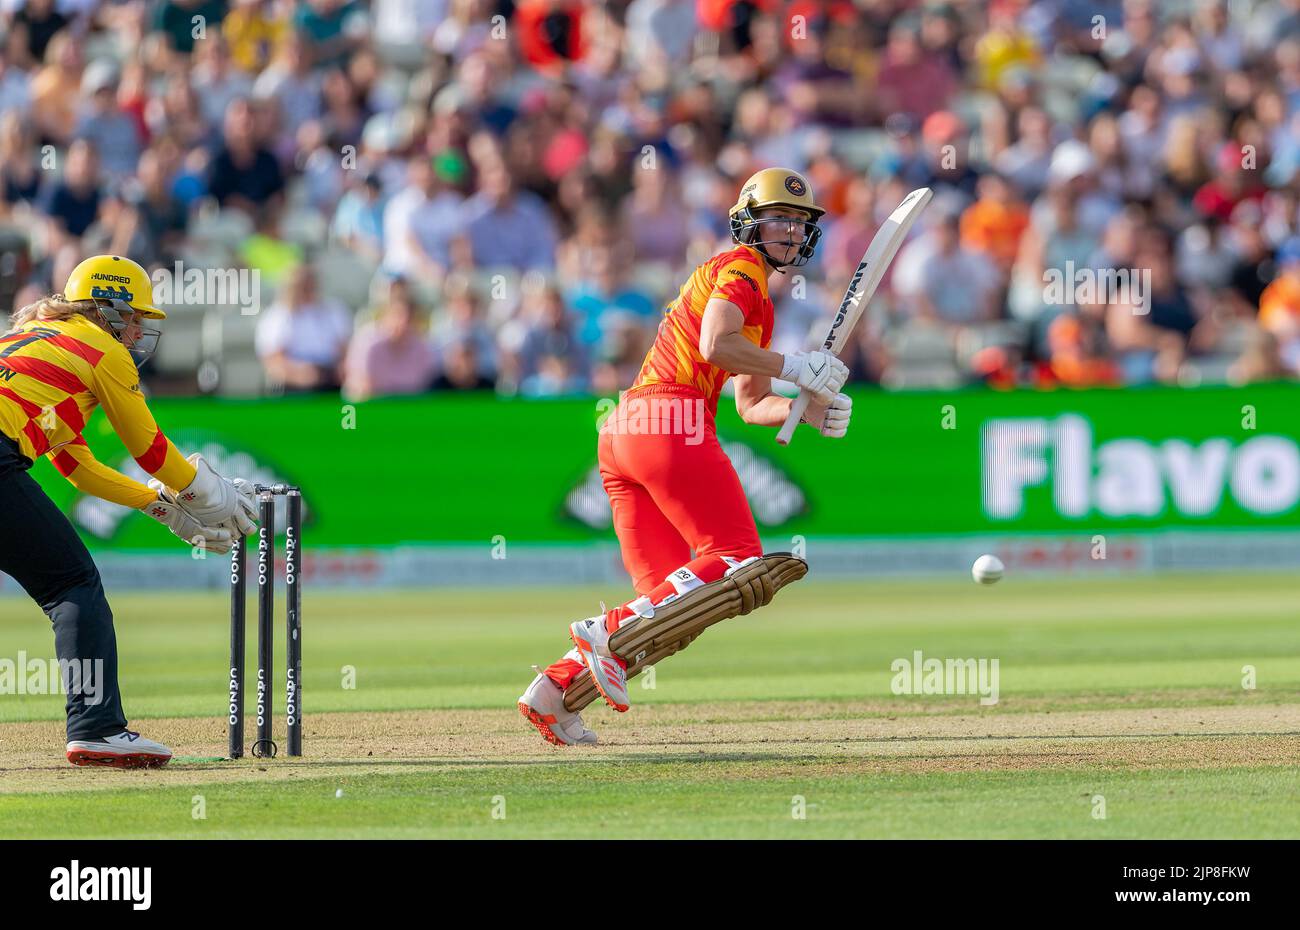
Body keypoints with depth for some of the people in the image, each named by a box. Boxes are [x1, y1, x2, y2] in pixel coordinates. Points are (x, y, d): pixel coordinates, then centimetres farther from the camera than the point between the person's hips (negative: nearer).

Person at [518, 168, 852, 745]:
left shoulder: (760, 304, 30)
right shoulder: (741, 267, 0)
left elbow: (751, 405, 28)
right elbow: (715, 345, -17)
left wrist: (808, 409, 11)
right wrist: (795, 367, -10)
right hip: (672, 421, -10)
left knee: (667, 593, 9)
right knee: (737, 562, -10)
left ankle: (554, 687, -1)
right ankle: (612, 632, -22)